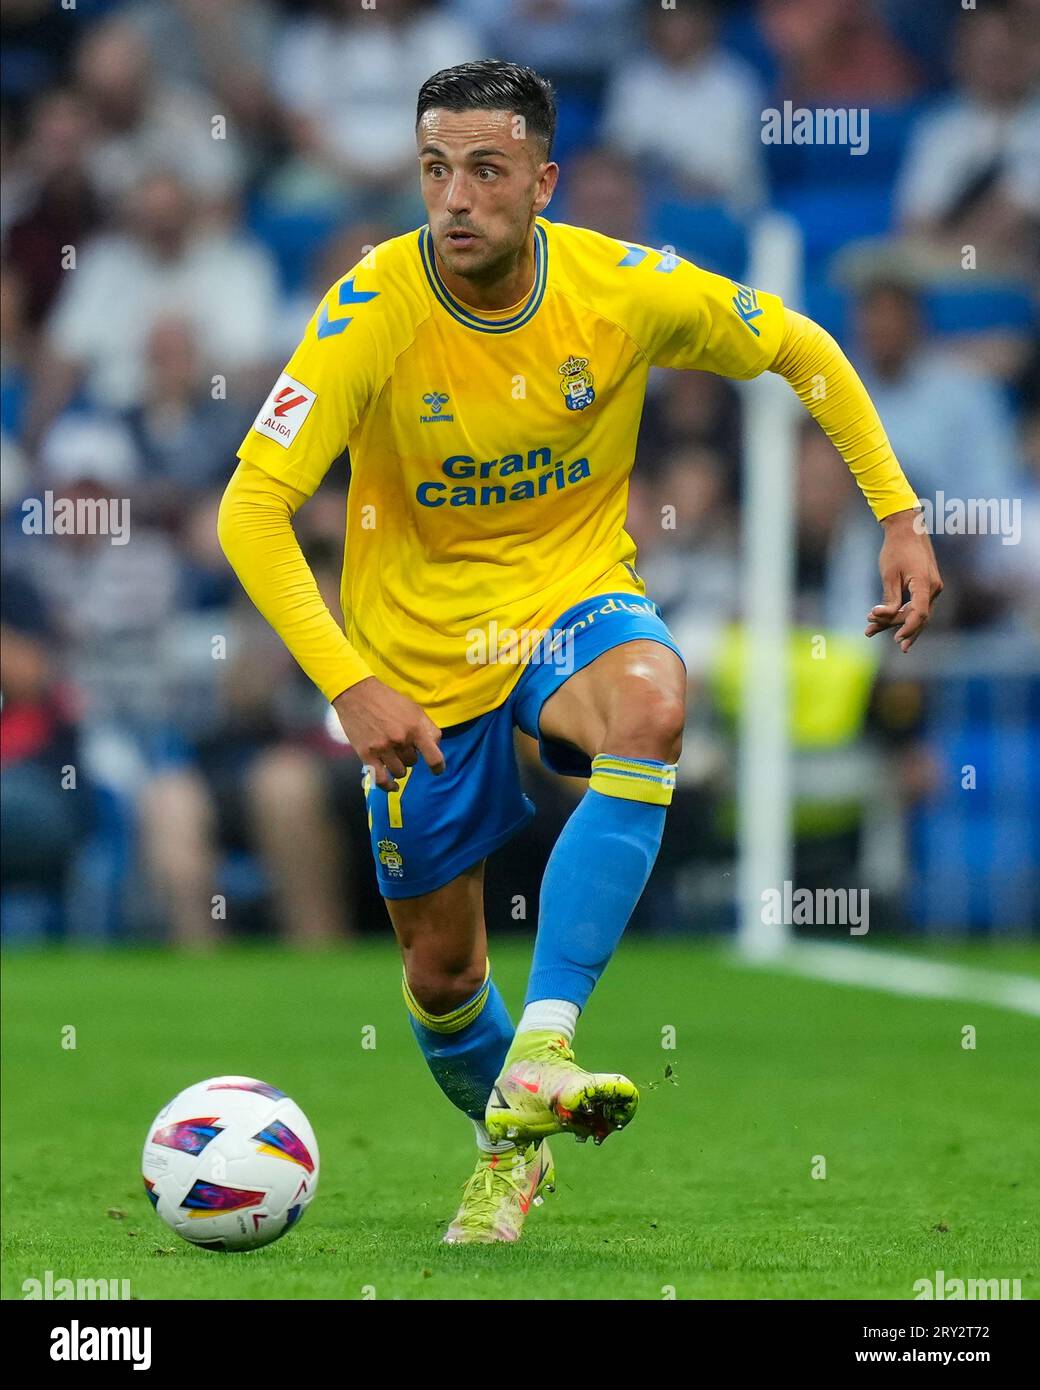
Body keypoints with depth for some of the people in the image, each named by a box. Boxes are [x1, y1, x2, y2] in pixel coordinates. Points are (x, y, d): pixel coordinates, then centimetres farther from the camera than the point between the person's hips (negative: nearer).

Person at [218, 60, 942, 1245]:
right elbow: (251, 509, -24)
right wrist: (350, 685, -36)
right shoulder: (374, 311, -21)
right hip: (420, 657, 0)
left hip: (575, 602, 0)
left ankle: (539, 1055, -39)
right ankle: (508, 1150, 44)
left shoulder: (627, 291, -15)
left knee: (649, 704, -37)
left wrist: (899, 514, -3)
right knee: (440, 972, 8)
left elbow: (799, 349, 4)